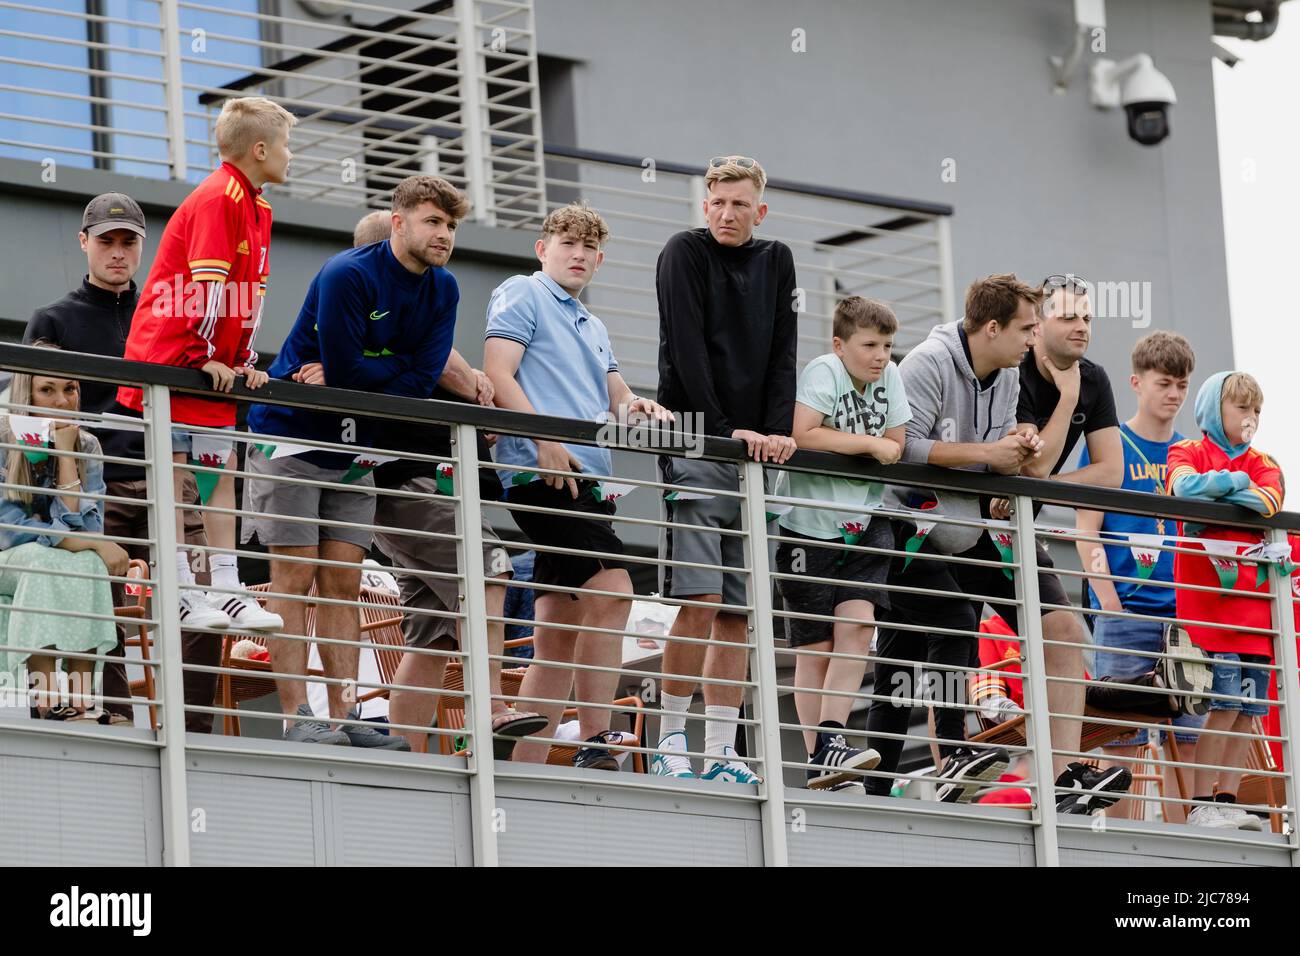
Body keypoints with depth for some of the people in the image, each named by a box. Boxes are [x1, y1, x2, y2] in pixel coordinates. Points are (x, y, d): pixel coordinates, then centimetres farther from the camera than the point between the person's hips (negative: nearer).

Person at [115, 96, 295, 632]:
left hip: (216, 364, 10)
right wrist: (205, 357, -19)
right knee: (173, 469, -7)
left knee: (222, 470, 7)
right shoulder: (219, 198, -15)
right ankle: (181, 594, -9)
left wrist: (244, 360, 9)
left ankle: (225, 590, 8)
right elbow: (207, 282, -20)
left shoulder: (257, 207, 14)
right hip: (172, 354, -10)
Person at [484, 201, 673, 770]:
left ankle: (523, 771, 8)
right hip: (539, 472, -9)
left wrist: (638, 408, 2)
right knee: (610, 590, -22)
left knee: (558, 637, 7)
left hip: (584, 481, 9)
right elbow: (497, 375, -9)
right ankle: (595, 743, -23)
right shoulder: (522, 295, 3)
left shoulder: (593, 327, 28)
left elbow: (617, 398, 27)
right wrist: (545, 438, -21)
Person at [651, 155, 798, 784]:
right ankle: (670, 743, -7)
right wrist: (724, 432, -15)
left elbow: (782, 355, 9)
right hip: (696, 447, -5)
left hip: (753, 454, 5)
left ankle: (721, 753, 4)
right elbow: (687, 353, -9)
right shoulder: (685, 254, 0)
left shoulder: (776, 262, 15)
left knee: (738, 611, 2)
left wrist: (777, 433, -5)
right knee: (701, 602, -14)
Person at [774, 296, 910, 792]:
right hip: (810, 527, -4)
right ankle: (818, 760, 6)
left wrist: (837, 443, -12)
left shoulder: (889, 376, 1)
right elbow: (802, 434, -27)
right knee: (816, 648, 2)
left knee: (857, 622, -15)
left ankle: (831, 738, -16)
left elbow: (896, 445, 1)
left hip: (863, 524, 4)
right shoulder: (824, 370, -15)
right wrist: (868, 443, -17)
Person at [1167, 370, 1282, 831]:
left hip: (1254, 605, 5)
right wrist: (1235, 482, -10)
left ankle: (1227, 802, 9)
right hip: (1206, 602, -5)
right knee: (1225, 704, -13)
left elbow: (1269, 502, -3)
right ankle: (1200, 807, -9)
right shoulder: (1188, 451, 8)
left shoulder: (1262, 464, 20)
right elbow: (1184, 486, -15)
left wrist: (1211, 492, -12)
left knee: (1249, 709, 3)